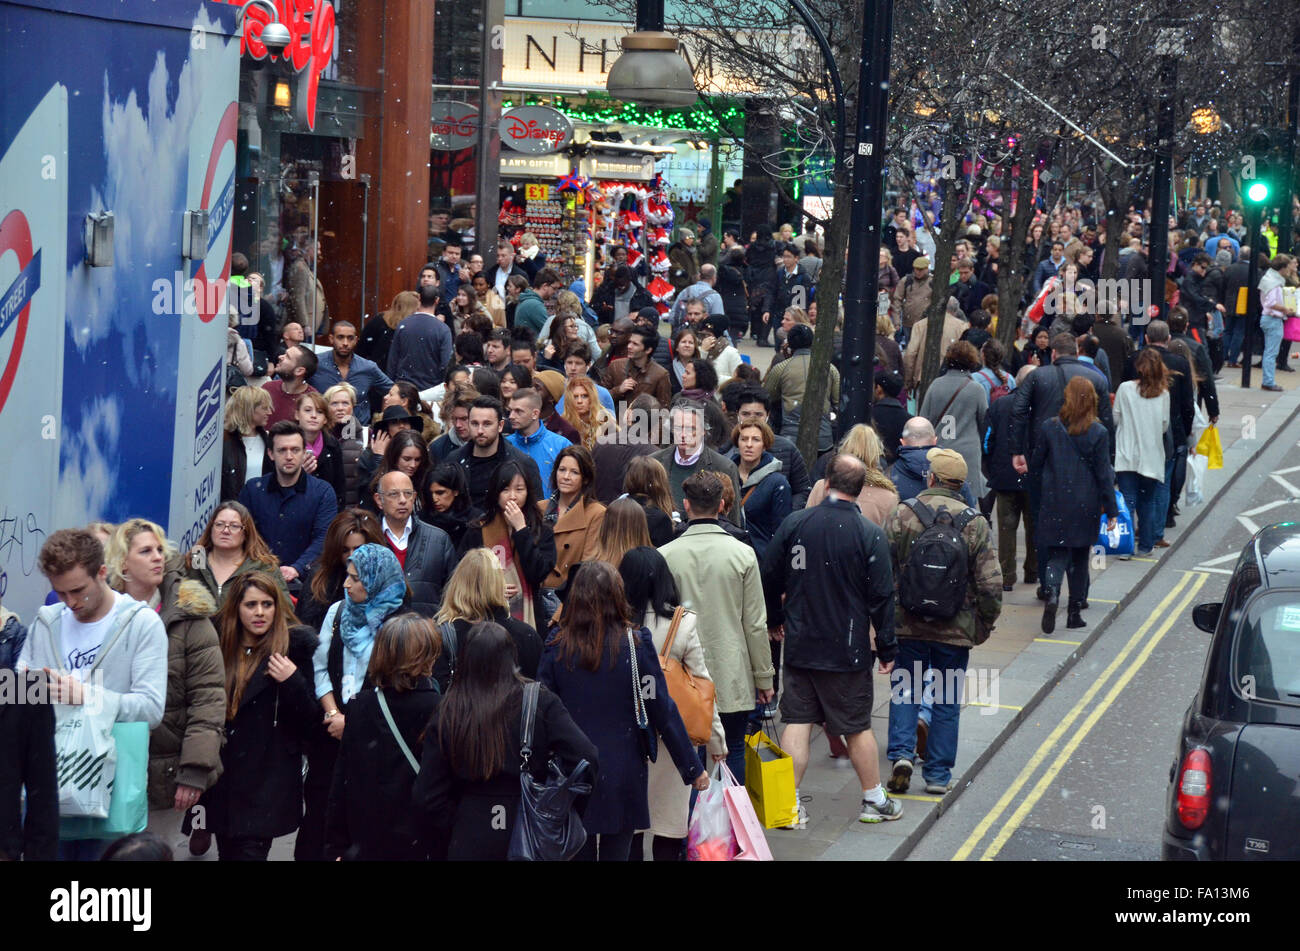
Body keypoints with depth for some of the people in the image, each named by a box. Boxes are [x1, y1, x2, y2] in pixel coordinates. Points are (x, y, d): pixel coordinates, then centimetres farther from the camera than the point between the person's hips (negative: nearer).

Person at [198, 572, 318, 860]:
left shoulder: (296, 645, -4)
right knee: (226, 852, 10)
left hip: (267, 779, -5)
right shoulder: (220, 643, 7)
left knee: (250, 850, -11)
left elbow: (310, 718, -5)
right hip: (225, 774, 5)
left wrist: (292, 681, -20)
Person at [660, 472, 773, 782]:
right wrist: (764, 677, 7)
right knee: (732, 752, 9)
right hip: (733, 677, -1)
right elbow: (755, 624, -3)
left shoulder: (666, 555, -6)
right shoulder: (742, 553, -7)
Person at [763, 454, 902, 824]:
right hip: (848, 651, -2)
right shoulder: (869, 534, -12)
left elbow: (769, 579, 3)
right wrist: (887, 648, 0)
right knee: (858, 726, 9)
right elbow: (882, 596, -10)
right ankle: (874, 800, 22)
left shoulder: (793, 524, -5)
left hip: (799, 643, 2)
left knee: (796, 721, 7)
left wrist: (775, 619, 20)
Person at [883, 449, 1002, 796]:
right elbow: (990, 583, -6)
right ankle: (938, 775, 13)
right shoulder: (974, 524, -5)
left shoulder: (901, 516, -6)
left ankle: (902, 753, -4)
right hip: (955, 631, 0)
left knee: (905, 691, 14)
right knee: (947, 701, 10)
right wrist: (984, 624, 9)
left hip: (908, 625, 0)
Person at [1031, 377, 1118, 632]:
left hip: (1055, 504, 0)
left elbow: (1036, 464, 4)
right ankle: (1075, 611, 17)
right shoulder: (1098, 433, -7)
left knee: (1057, 554, 4)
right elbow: (1104, 474, -5)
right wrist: (1111, 511, -1)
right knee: (1080, 556, 14)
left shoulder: (1050, 427, -3)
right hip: (1085, 506, 0)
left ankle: (1052, 593, -26)